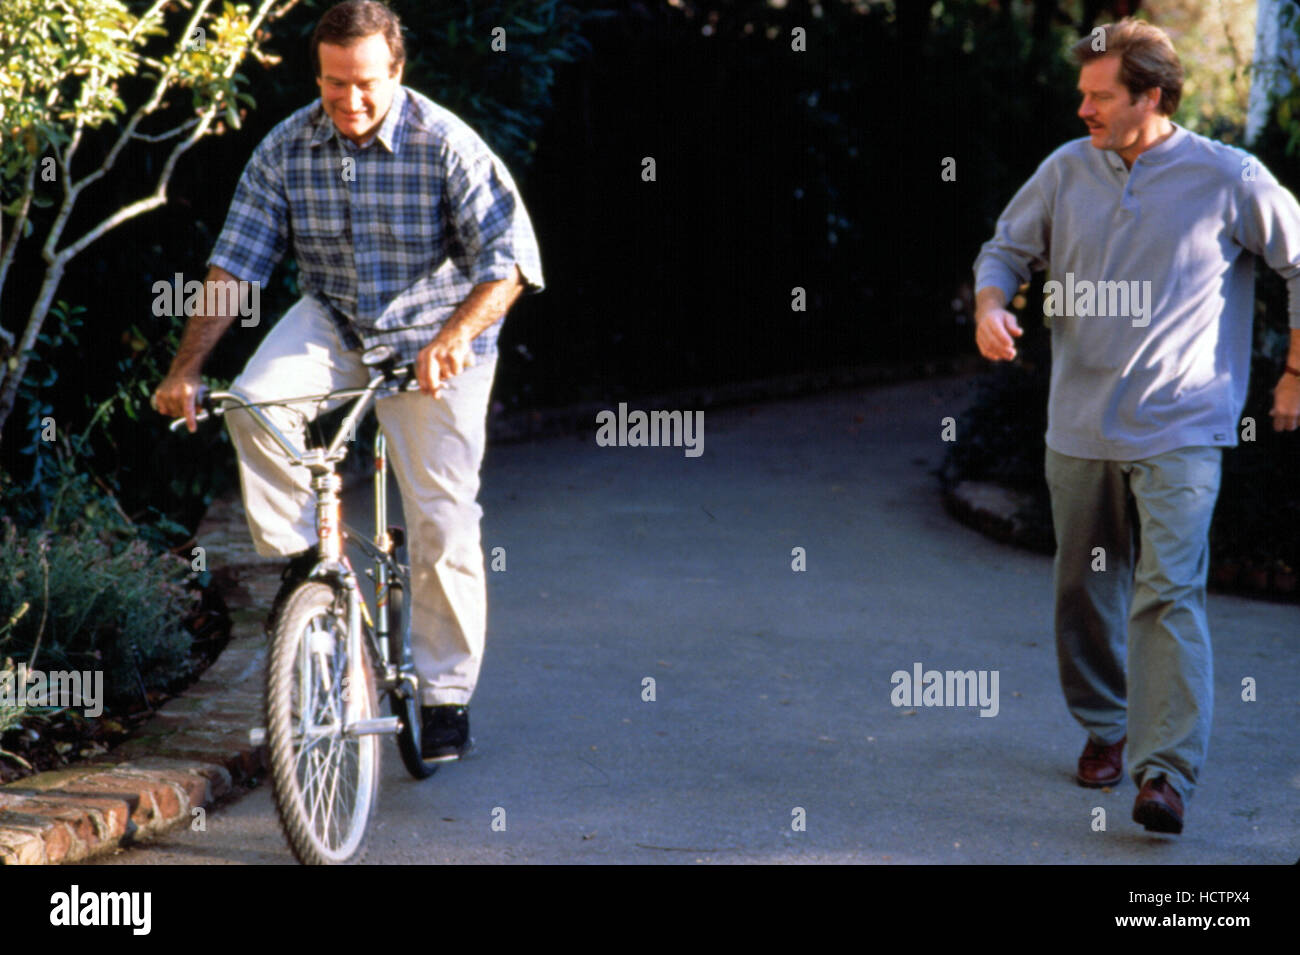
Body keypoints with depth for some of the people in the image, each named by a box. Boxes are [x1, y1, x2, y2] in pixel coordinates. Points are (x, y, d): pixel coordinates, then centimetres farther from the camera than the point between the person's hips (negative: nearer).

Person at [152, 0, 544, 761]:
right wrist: (188, 367, -17)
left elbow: (510, 258, -22)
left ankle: (448, 696, 9)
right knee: (256, 402, -28)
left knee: (443, 521, -6)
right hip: (334, 321, 3)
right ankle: (303, 552, -6)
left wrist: (457, 335, -40)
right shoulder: (286, 150, -10)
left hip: (433, 340, -3)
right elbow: (236, 262, -8)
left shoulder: (446, 144, -19)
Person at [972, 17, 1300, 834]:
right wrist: (990, 306, -6)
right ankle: (1103, 725, 34)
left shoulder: (1228, 179, -6)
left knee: (1169, 592, -15)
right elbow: (1007, 248, 16)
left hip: (1178, 431, -4)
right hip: (1079, 426, 5)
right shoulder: (1067, 170, 4)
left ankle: (1168, 772, -18)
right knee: (1084, 589, 13)